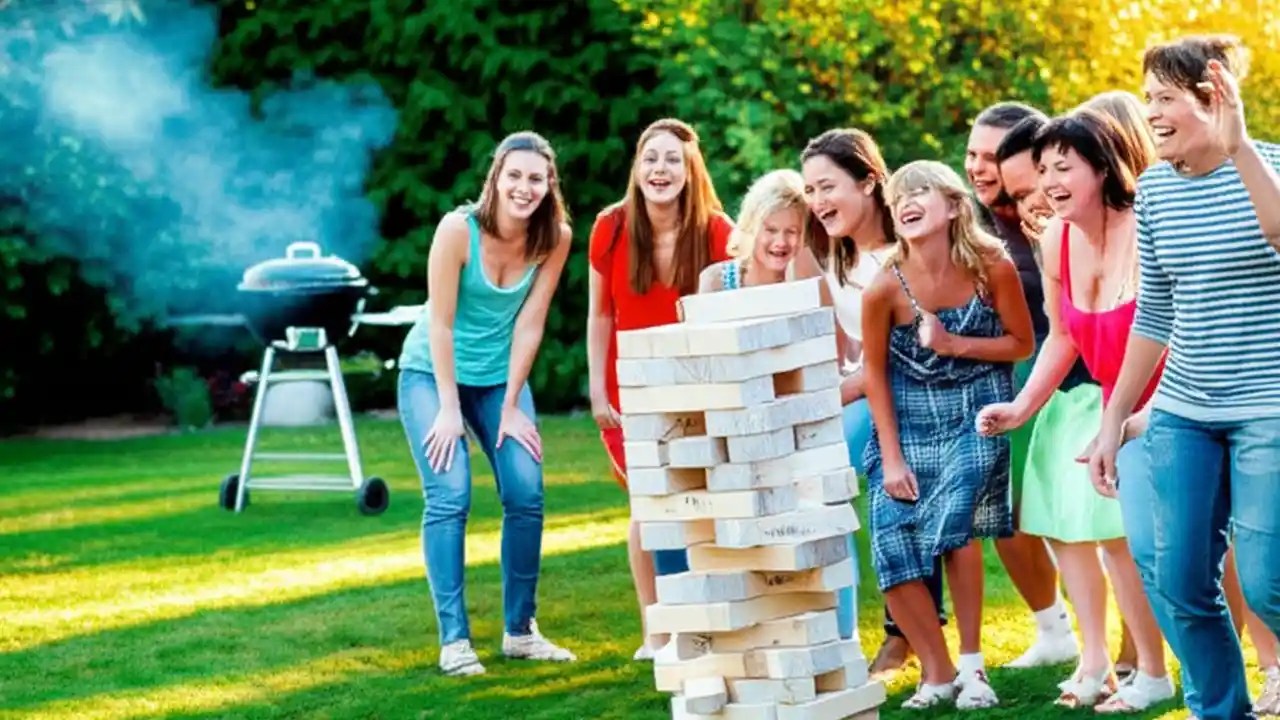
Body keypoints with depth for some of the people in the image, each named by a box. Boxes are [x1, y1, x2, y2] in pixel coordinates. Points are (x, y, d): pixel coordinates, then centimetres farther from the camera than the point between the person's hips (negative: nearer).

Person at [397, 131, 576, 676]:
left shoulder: (555, 238, -13)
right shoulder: (458, 229, -23)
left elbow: (529, 324, -10)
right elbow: (440, 322, -19)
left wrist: (511, 407, -9)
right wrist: (449, 409, -17)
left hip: (500, 376, 3)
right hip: (433, 373, -3)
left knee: (526, 494, -7)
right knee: (449, 497, -14)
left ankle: (520, 631, 7)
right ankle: (454, 641, -11)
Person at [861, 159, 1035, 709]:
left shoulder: (992, 266, -16)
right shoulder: (885, 286, -16)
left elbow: (1022, 344, -4)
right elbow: (875, 372, -4)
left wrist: (952, 344, -19)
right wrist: (891, 457, -6)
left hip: (974, 412, -1)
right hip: (907, 419, 1)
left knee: (953, 518, -23)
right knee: (892, 544, -9)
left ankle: (972, 665, -4)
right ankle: (937, 674, 11)